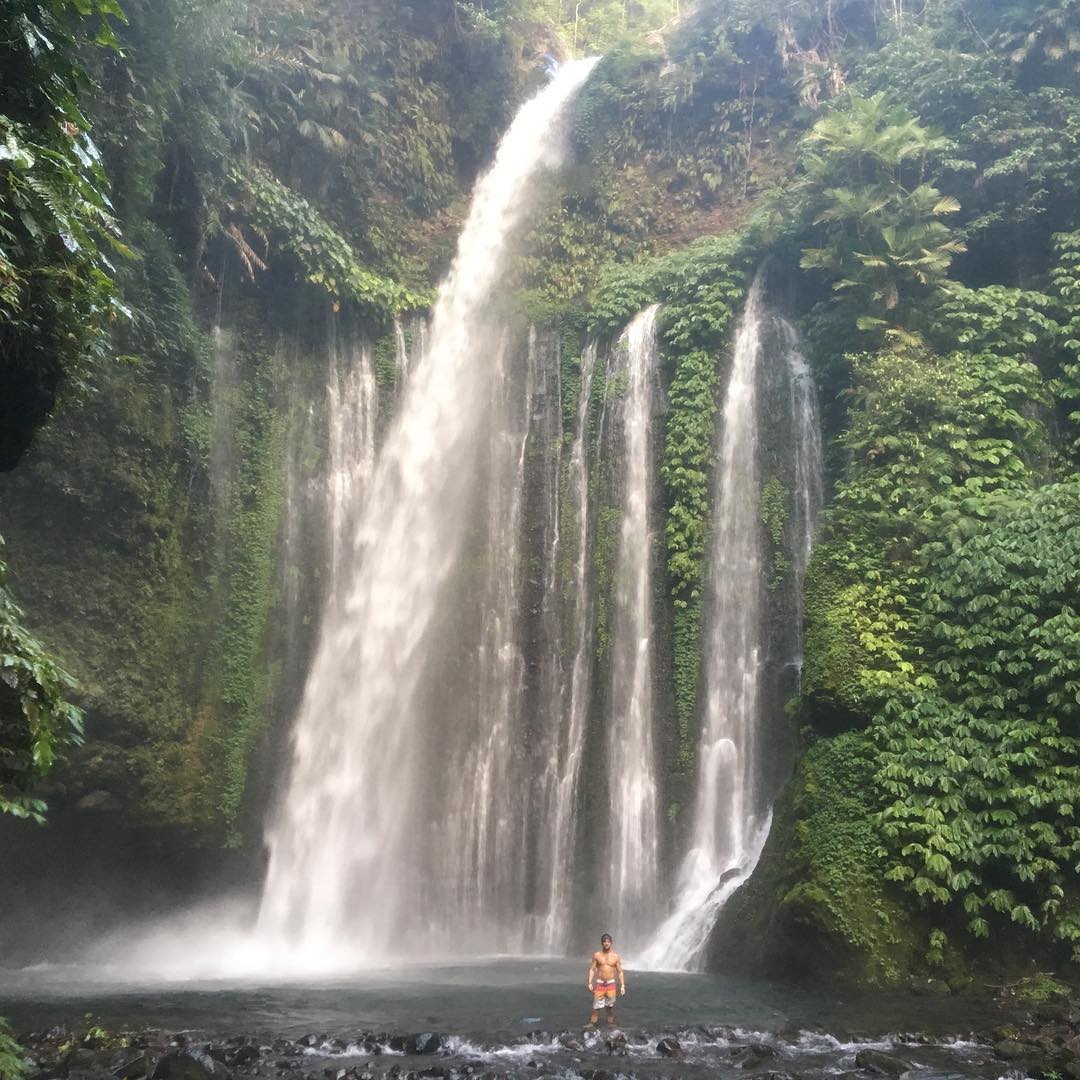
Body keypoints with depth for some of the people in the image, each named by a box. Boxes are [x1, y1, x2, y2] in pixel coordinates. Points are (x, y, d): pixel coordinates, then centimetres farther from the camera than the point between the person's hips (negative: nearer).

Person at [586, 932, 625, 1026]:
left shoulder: (616, 956, 1)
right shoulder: (597, 955, -1)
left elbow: (620, 972, 4)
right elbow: (592, 969, 0)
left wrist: (622, 985, -2)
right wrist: (590, 983, -9)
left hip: (611, 983, 1)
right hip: (599, 983, -1)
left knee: (610, 1006, 5)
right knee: (596, 1005, -4)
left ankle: (611, 1024, 14)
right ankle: (591, 1023, 0)